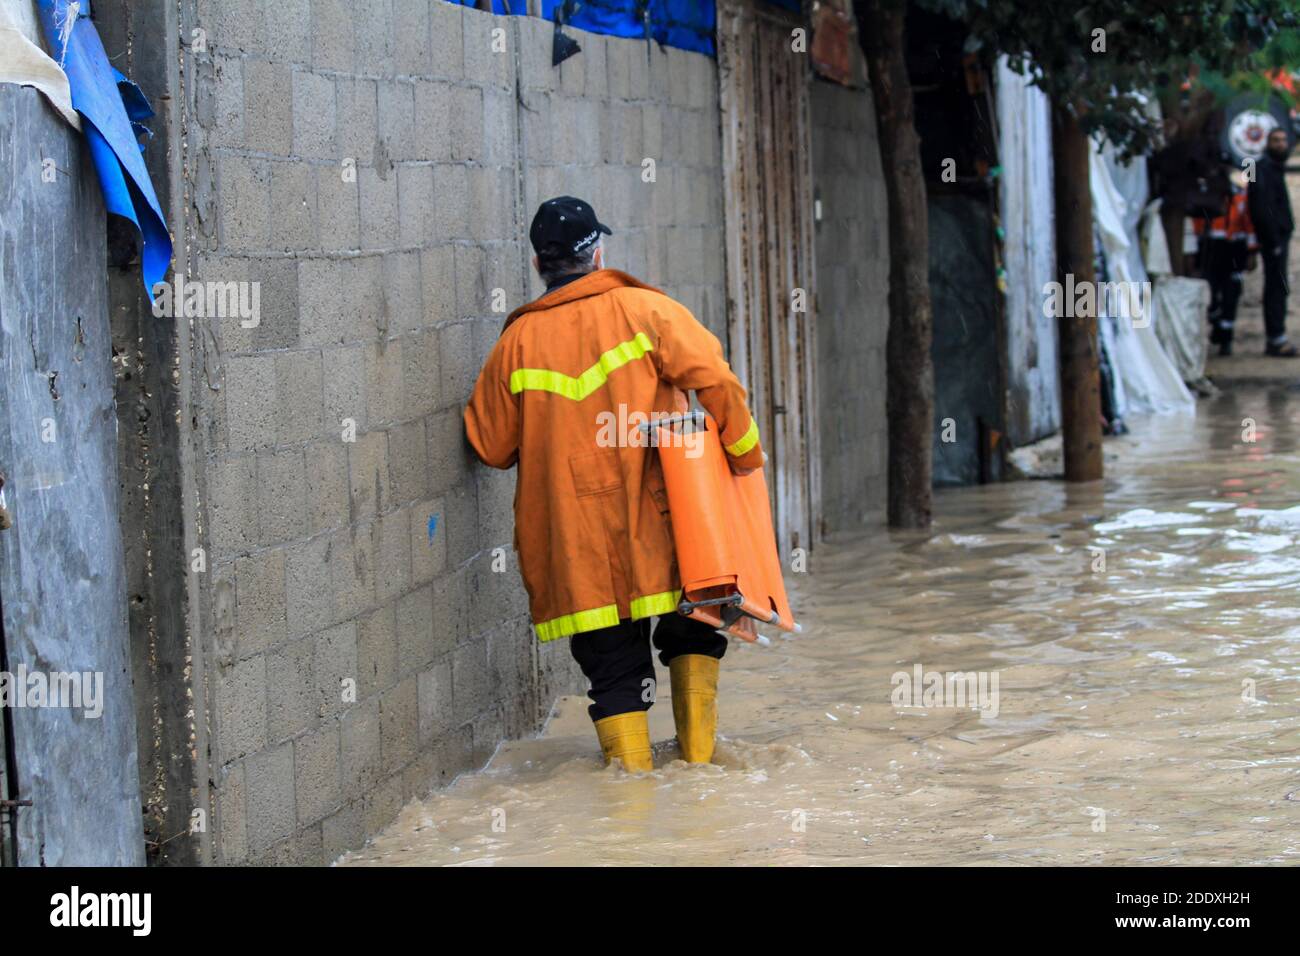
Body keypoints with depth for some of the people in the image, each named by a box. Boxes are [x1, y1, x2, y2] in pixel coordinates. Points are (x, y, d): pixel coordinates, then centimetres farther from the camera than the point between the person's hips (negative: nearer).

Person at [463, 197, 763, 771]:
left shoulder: (517, 341, 2)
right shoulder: (644, 309, -2)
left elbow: (491, 447, 8)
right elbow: (716, 382, -10)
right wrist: (745, 455, 2)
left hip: (572, 537, 1)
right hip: (655, 514, -1)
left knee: (612, 660, 7)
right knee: (691, 629, 19)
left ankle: (631, 770, 5)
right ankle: (698, 750, 17)